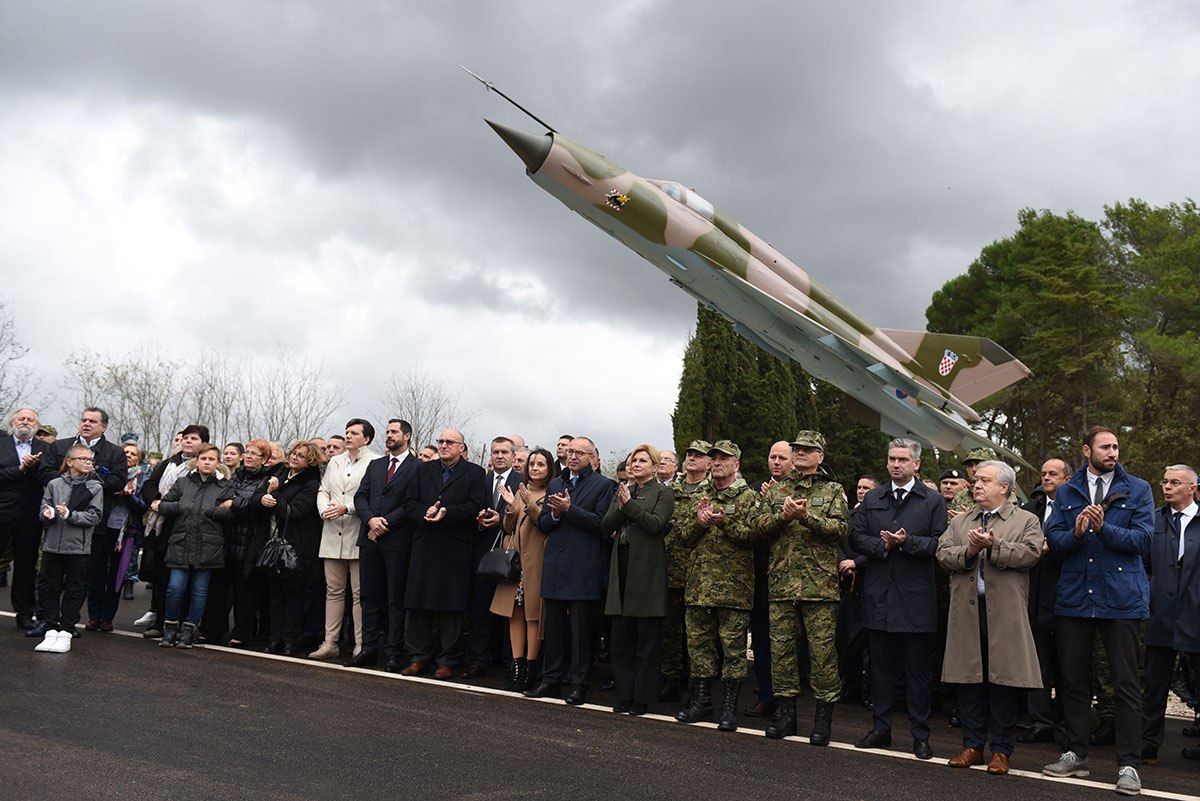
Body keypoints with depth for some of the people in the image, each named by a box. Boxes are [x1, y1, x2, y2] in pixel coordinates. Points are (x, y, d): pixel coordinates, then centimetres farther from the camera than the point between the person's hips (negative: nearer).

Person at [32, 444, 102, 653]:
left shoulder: (95, 487, -1)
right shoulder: (54, 484, 4)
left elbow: (95, 516, -7)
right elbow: (43, 510, 6)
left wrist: (70, 515, -18)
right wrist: (47, 514, -16)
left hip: (79, 547, -2)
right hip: (53, 544, 2)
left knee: (75, 590, 3)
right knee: (49, 588, 6)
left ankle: (66, 632, 12)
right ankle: (51, 631, 15)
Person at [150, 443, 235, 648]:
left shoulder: (224, 488, 4)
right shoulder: (183, 483, 10)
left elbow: (231, 512, -9)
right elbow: (164, 505, 4)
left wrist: (207, 511, -12)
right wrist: (182, 507, -10)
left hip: (207, 546, -1)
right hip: (181, 544, 1)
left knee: (200, 590, 4)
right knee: (175, 587, -4)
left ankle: (189, 629, 17)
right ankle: (170, 627, 15)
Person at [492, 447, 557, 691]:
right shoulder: (520, 492, 17)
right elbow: (508, 528, 15)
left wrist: (530, 505, -21)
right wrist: (510, 507, -3)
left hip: (536, 559, -6)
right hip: (514, 558, 6)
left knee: (533, 613, -4)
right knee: (514, 612, 4)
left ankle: (530, 670, 1)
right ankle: (517, 666, 7)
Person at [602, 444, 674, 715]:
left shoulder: (663, 493, 1)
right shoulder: (622, 492, 17)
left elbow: (656, 523, -15)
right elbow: (606, 525, 7)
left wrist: (629, 505, -12)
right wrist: (621, 508, -9)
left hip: (647, 569, -5)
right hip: (622, 567, 5)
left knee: (647, 639, 1)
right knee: (621, 637, 7)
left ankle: (642, 697, 9)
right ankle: (624, 695, 16)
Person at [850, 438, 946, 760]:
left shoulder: (933, 500, 2)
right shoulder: (872, 499, 12)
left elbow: (939, 543, -6)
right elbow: (856, 537, 6)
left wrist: (908, 542, -19)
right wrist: (882, 545, -11)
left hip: (915, 597, -3)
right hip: (878, 596, 3)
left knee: (917, 670, 3)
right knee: (880, 666, 10)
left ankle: (921, 735, 12)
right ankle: (881, 728, 20)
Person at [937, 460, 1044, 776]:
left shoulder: (1026, 521, 7)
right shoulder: (959, 522, 17)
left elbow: (1031, 552, -10)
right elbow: (943, 554, 5)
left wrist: (994, 546, -17)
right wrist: (968, 551, -12)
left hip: (1006, 614, -3)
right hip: (967, 612, 3)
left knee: (1004, 682, 0)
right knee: (969, 680, 7)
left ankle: (1001, 749, 11)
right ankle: (972, 745, 18)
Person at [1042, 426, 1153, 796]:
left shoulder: (1137, 489, 3)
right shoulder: (1066, 492, 10)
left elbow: (1142, 539, -8)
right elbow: (1053, 538, 1)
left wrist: (1104, 528, -22)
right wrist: (1075, 533, -19)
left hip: (1121, 597, -3)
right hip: (1075, 596, 3)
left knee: (1127, 683, -1)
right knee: (1072, 679, 10)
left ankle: (1129, 764, 6)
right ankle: (1075, 754, 21)